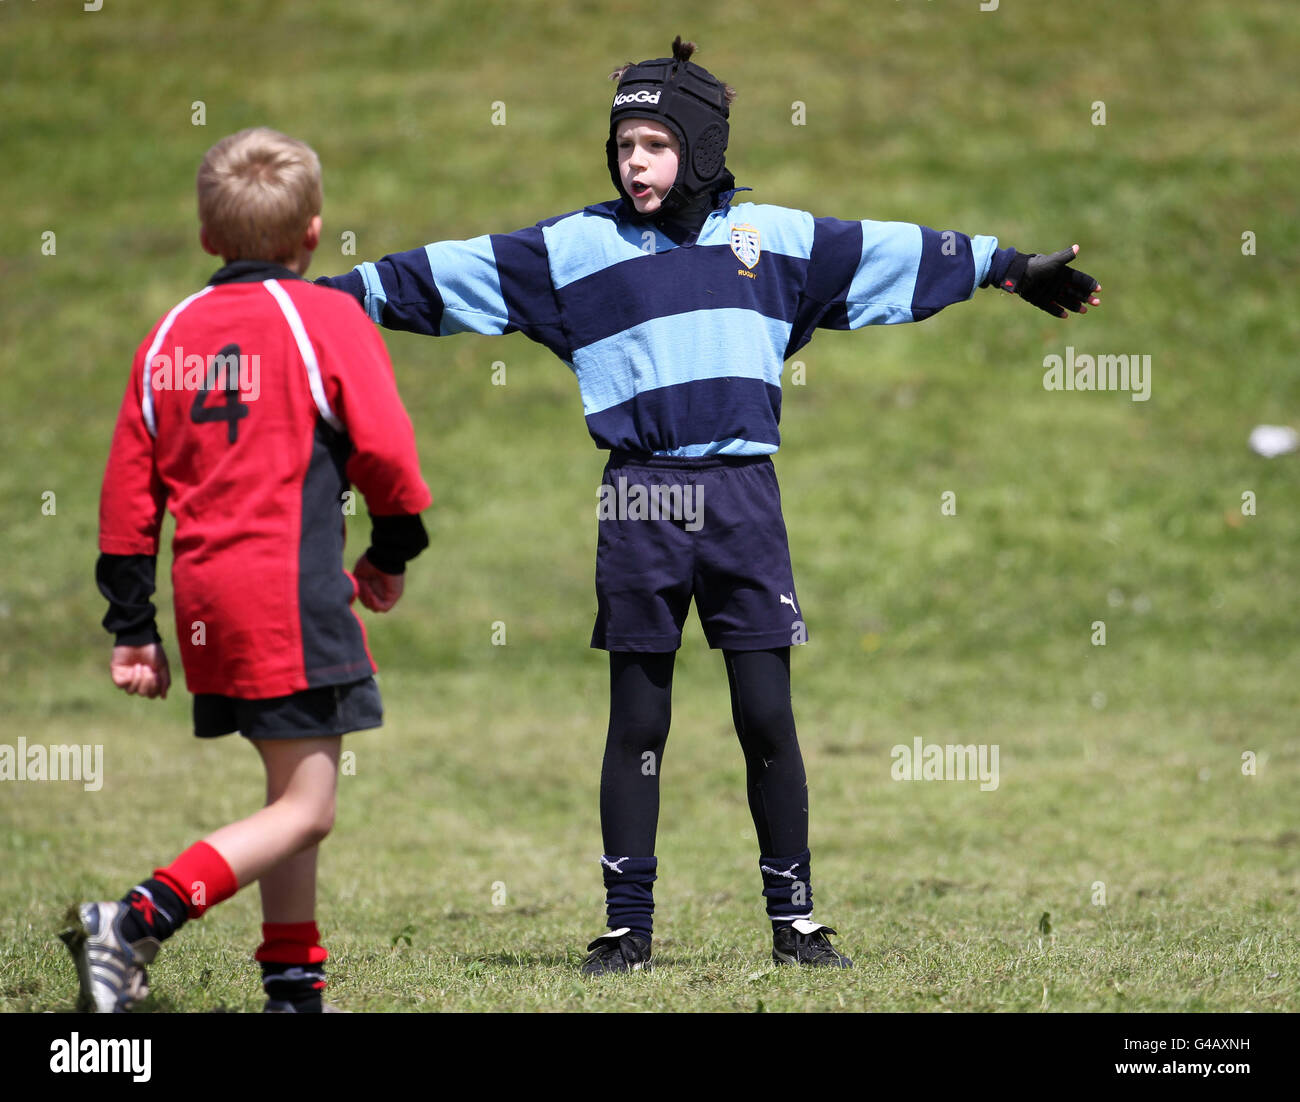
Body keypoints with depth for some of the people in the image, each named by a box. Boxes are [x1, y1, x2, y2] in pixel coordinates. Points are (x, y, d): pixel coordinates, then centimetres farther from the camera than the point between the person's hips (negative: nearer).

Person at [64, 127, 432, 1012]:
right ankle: (136, 923, -21)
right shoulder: (326, 318, -4)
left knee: (291, 794, 19)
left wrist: (133, 627, 14)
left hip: (209, 601, 7)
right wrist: (392, 553, 9)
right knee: (305, 809, -7)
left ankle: (294, 983, 19)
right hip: (295, 594, -7)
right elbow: (385, 449, -8)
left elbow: (129, 489, 11)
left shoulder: (171, 335, 12)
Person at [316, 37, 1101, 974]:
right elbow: (444, 276, 4)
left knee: (768, 717, -2)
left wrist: (1010, 268, 27)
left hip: (744, 495, 1)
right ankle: (628, 928, 9)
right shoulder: (576, 248, 6)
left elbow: (895, 255, 20)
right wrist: (336, 294, -2)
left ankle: (794, 920, 7)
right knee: (638, 721, 2)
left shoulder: (770, 236, 11)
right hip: (642, 500, -1)